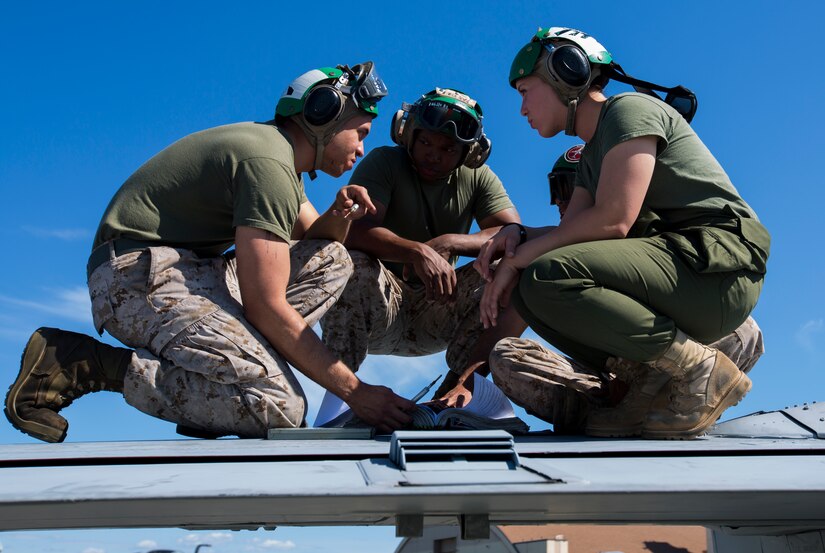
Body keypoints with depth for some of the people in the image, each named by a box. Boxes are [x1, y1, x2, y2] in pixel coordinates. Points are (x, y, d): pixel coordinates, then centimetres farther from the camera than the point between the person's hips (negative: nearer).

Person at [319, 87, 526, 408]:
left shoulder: (478, 177, 4)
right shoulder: (384, 163, -7)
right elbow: (356, 230, -25)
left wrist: (448, 242, -28)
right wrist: (418, 252, -42)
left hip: (436, 312, 3)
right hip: (382, 304, -3)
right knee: (353, 264, -35)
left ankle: (460, 380, -23)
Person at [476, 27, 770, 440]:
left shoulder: (630, 110, -6)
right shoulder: (591, 157, 23)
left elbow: (613, 221, -18)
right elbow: (572, 232, 13)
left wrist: (520, 257, -12)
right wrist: (519, 235, -6)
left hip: (719, 265, -9)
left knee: (548, 278, -26)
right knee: (527, 289, 4)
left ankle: (700, 369, -16)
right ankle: (649, 378, -3)